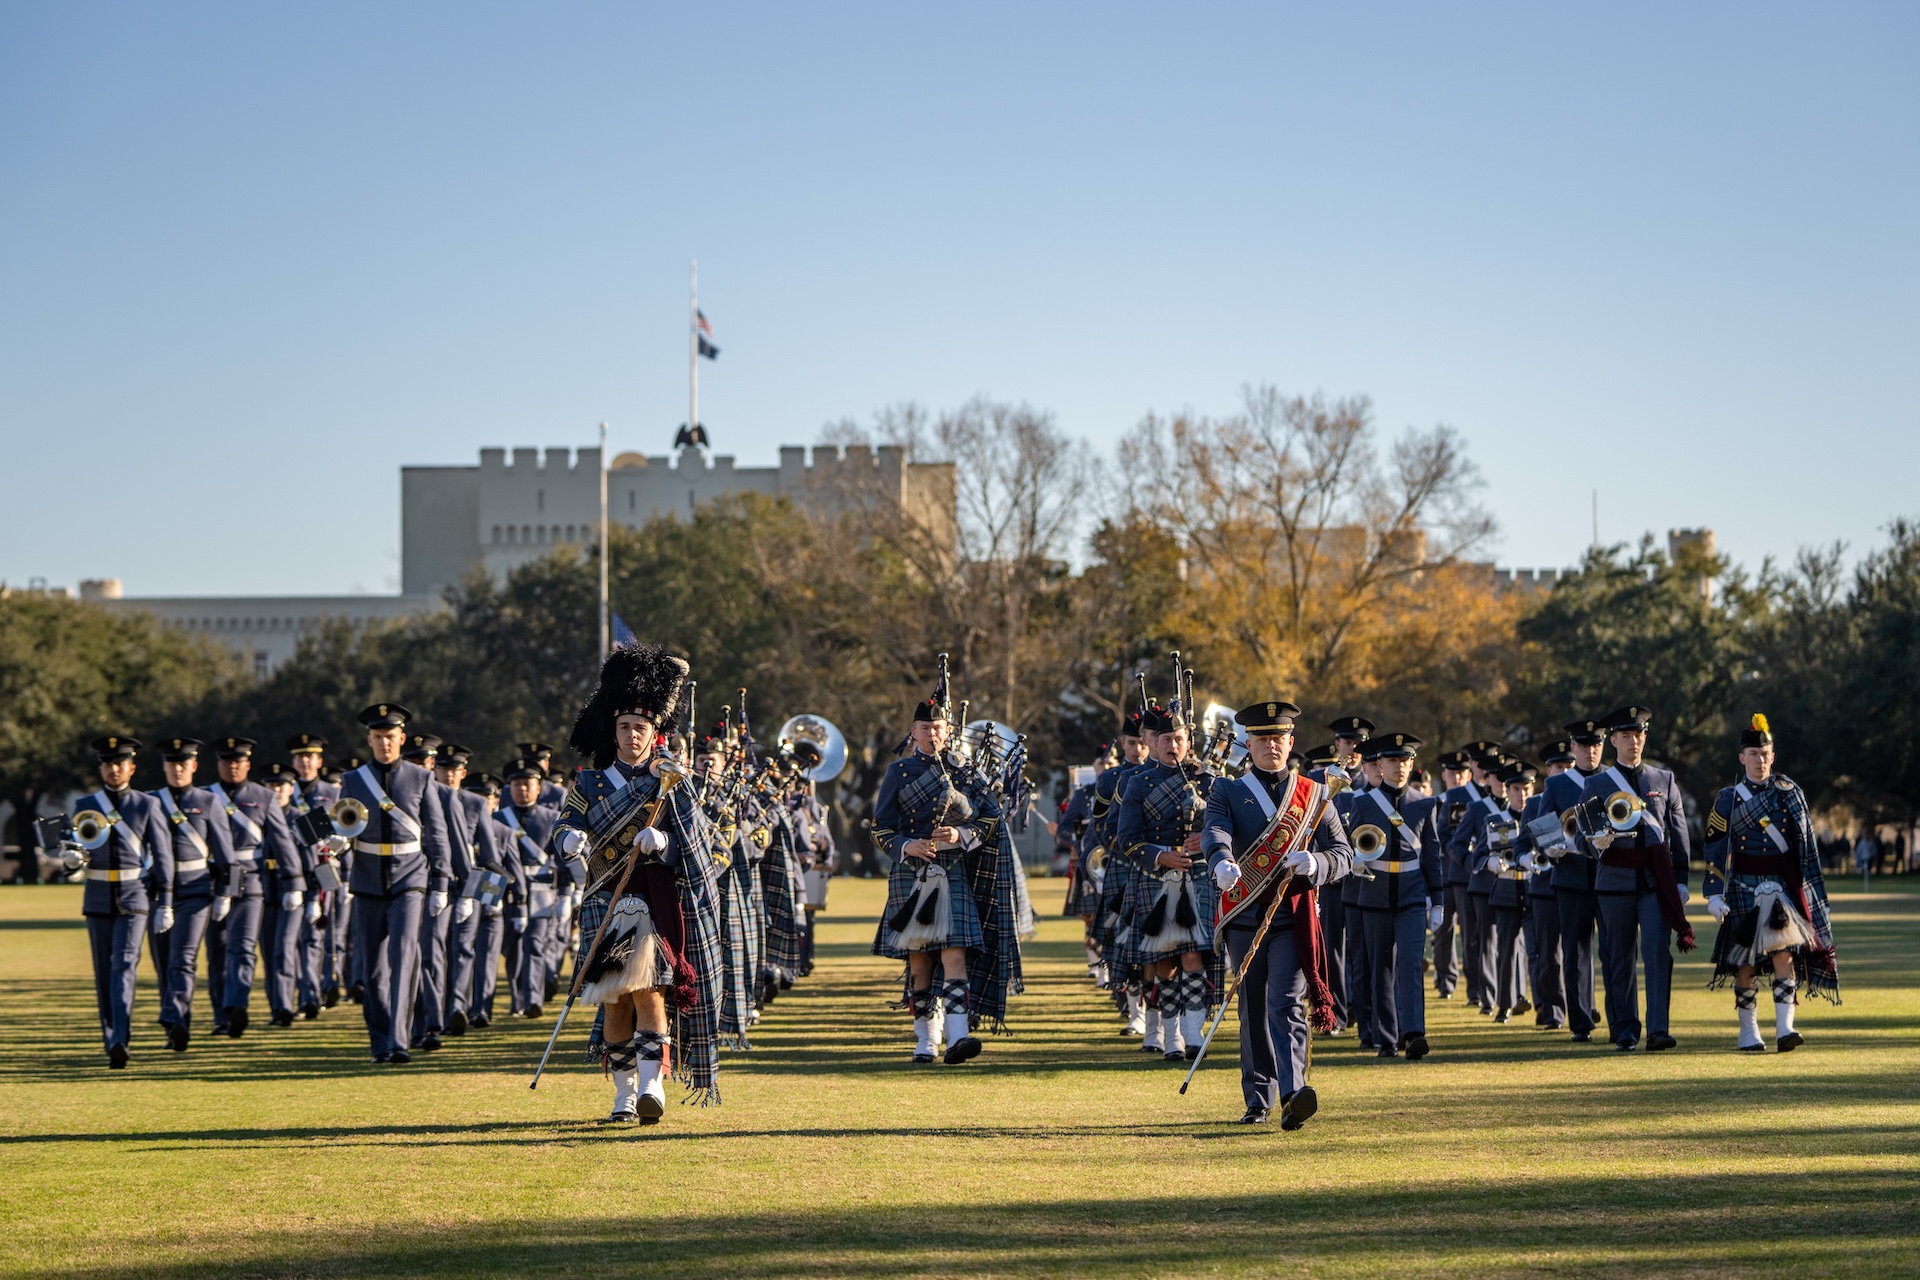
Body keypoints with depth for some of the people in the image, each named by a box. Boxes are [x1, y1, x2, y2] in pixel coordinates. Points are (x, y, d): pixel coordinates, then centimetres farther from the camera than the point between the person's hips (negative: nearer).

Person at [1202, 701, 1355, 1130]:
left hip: (1294, 919, -1)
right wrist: (1222, 862, -40)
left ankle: (1293, 1093, -27)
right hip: (1244, 917, 1)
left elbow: (1342, 854, 6)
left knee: (1287, 1005, -15)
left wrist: (1315, 863, -18)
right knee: (1253, 1012, 8)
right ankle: (1259, 1100, 17)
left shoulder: (1315, 795, 9)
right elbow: (1215, 834, -15)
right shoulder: (1228, 794, 6)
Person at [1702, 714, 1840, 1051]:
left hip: (1782, 885, 0)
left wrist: (1809, 891, 6)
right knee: (1745, 962, 4)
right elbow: (1715, 851, 1)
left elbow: (1805, 846, 9)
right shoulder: (1728, 799, 3)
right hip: (1744, 887, 0)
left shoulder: (1790, 793, 6)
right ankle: (1748, 1031, 14)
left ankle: (1785, 1029, -16)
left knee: (1784, 954, -11)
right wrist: (1715, 895, -7)